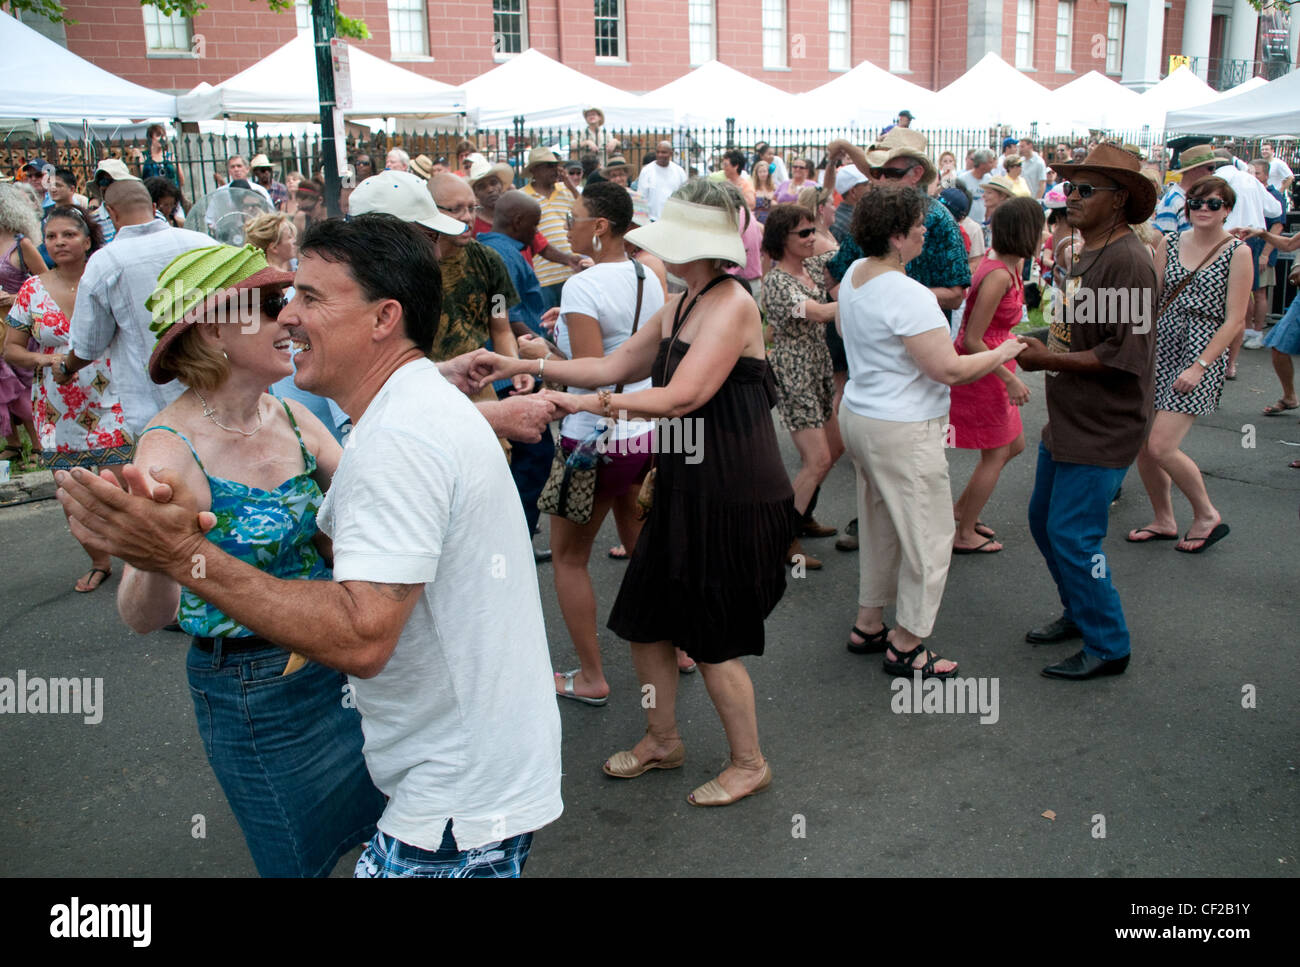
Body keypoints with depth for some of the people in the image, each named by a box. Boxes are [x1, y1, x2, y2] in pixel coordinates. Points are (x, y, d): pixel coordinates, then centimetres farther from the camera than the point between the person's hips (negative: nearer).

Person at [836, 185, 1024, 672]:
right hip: (901, 431, -10)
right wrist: (1002, 354, -9)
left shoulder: (854, 275, 4)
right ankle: (906, 647, 13)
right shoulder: (909, 296, -25)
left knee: (878, 527, 21)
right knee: (929, 536, 4)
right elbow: (949, 369, -24)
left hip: (858, 414, 10)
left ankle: (868, 625, 32)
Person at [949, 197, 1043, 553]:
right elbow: (972, 341, -24)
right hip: (981, 372, -10)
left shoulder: (1009, 266, 5)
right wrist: (1010, 379, -20)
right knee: (996, 454, 4)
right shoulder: (999, 276, -24)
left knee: (1014, 444, 20)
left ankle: (960, 510, 31)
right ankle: (964, 535, 17)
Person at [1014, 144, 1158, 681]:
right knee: (1044, 520, 18)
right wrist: (1039, 346, 7)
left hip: (1102, 430, -10)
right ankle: (1080, 613, 38)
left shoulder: (1127, 260, -19)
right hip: (1067, 421, 10)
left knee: (1072, 536, -6)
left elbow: (1124, 356, -25)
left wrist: (1048, 359, -19)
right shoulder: (1087, 254, 13)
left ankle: (1107, 646, 11)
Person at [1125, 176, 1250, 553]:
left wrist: (1199, 366, -14)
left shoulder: (1237, 253, -4)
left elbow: (1235, 319, -7)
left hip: (1204, 355, -5)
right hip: (1160, 348, 5)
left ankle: (1207, 515, 11)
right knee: (1141, 445, 3)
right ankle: (1164, 522, 24)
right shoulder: (1170, 243, 8)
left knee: (1161, 447, -13)